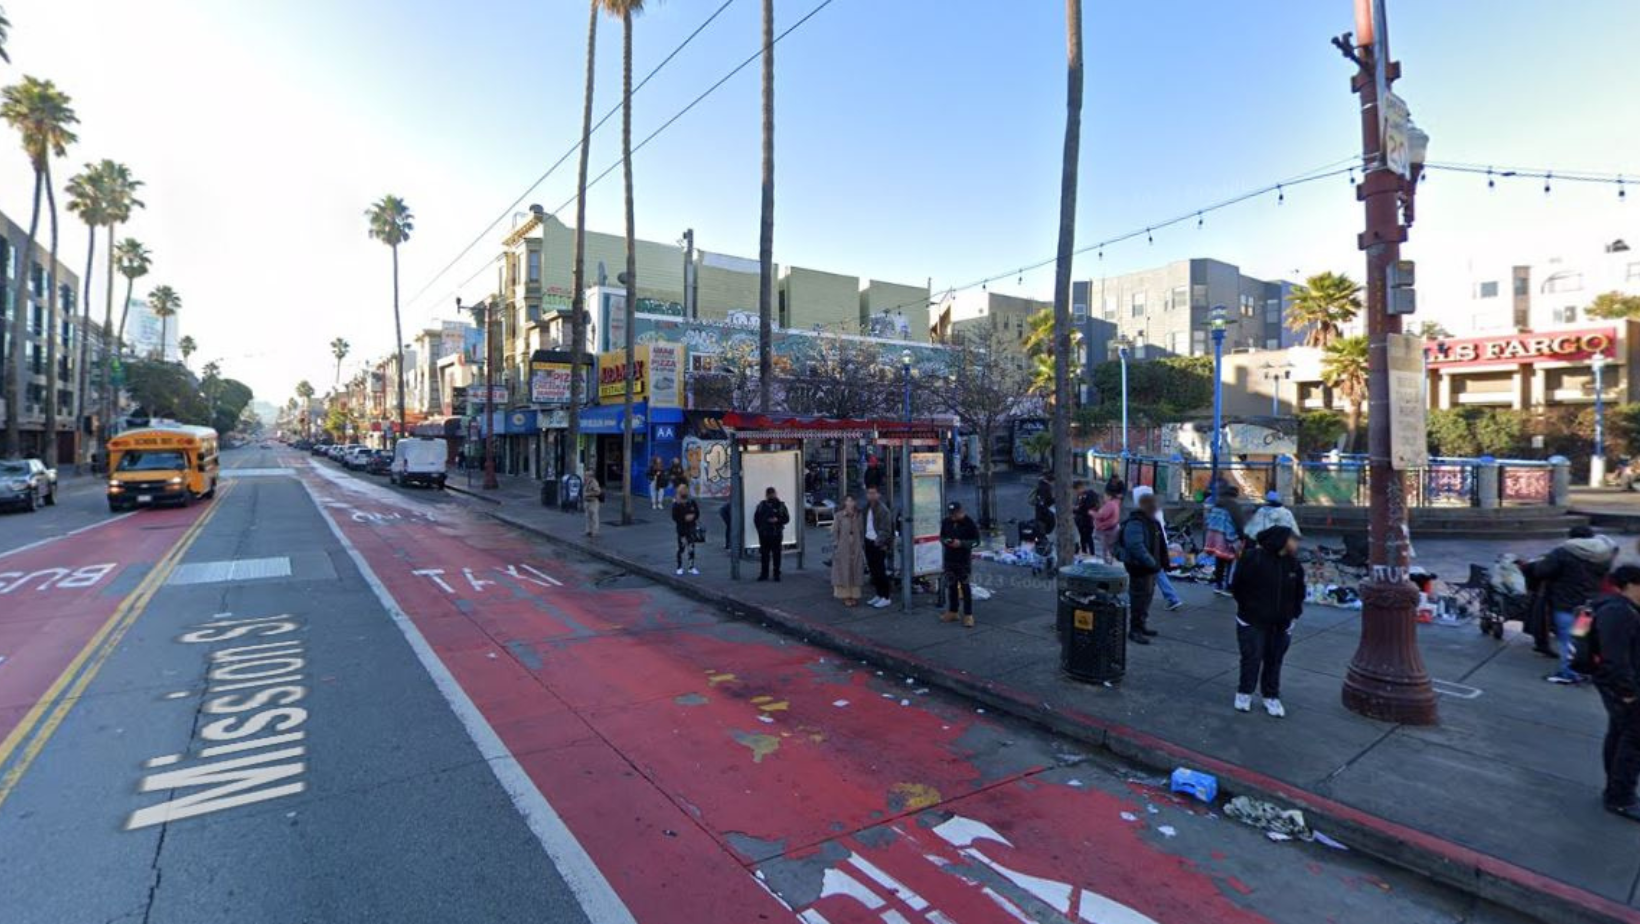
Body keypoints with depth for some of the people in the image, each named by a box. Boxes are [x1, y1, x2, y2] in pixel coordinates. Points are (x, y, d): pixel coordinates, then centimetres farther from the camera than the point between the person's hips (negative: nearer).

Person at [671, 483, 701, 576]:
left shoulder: (691, 501, 1)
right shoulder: (676, 504, -9)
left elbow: (697, 512, 7)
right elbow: (675, 518, -12)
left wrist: (693, 517, -13)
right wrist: (684, 518, -21)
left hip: (691, 527, 3)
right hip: (681, 529, -3)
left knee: (691, 547, 6)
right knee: (681, 548, 3)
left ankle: (691, 567, 15)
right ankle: (679, 567, 18)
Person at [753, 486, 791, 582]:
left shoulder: (781, 505, 2)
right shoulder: (762, 505, 6)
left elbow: (787, 518, 0)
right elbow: (756, 518, 11)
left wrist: (777, 520, -16)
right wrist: (760, 529, 4)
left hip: (777, 534, -1)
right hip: (764, 534, 1)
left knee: (776, 554, 2)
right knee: (764, 554, 3)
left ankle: (777, 574, 11)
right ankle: (764, 574, 12)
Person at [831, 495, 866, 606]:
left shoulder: (859, 515, 6)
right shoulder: (839, 516, -5)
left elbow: (862, 532, 8)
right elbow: (834, 532, -4)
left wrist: (862, 546, 4)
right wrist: (835, 547, -9)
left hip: (856, 548, 3)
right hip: (843, 548, -3)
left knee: (855, 573, 8)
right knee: (844, 573, 2)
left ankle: (854, 596, 18)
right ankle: (846, 597, 11)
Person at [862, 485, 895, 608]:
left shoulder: (883, 509, -14)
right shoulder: (867, 508, 11)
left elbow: (886, 530, -17)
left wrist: (879, 542, -22)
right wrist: (863, 538, 6)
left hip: (878, 544, -8)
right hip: (868, 542, 8)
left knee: (880, 571, -3)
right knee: (873, 570, 13)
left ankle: (885, 597, 5)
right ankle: (878, 595, 23)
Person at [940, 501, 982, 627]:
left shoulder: (970, 523, -10)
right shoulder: (945, 522, 3)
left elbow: (976, 541, -7)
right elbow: (941, 536, 14)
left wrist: (961, 543, -21)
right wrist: (945, 541, -10)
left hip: (964, 561, -4)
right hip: (949, 560, 4)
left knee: (966, 588, -3)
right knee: (951, 587, 12)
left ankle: (968, 616, 4)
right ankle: (952, 612, 24)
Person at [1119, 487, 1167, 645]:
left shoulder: (1152, 521, 11)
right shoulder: (1135, 523, -22)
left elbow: (1159, 544, 19)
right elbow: (1137, 547, -32)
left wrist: (1163, 561, 10)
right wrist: (1152, 563, -31)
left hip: (1150, 566, 10)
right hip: (1139, 568, -10)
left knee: (1147, 597, 19)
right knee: (1139, 599, -5)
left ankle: (1142, 625, 32)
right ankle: (1134, 630, 3)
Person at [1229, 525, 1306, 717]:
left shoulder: (1293, 563, 0)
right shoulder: (1252, 558, -17)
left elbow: (1298, 591, 14)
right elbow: (1236, 586, -8)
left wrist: (1293, 612, 6)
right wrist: (1247, 606, -2)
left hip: (1281, 624, 5)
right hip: (1253, 622, -4)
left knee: (1274, 660, 11)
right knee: (1252, 658, 1)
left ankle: (1271, 696, 26)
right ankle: (1244, 693, 21)